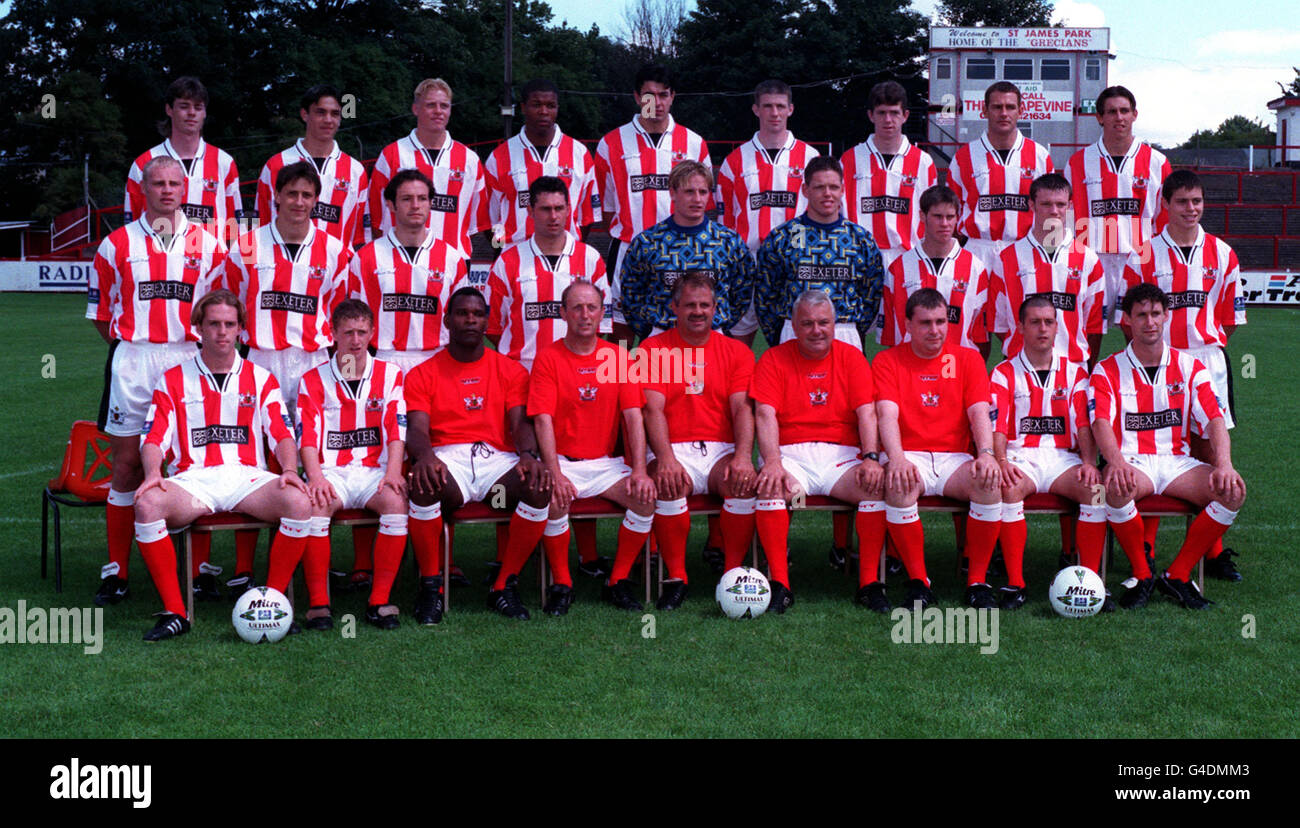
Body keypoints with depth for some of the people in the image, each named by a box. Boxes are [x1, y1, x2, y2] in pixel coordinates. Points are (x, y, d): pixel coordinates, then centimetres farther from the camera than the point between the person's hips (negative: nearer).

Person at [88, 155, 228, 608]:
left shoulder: (207, 243, 8)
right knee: (127, 462, 0)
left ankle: (198, 565, 8)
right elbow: (100, 309, 12)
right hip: (131, 362, 0)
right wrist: (129, 348, 4)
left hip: (190, 361, 0)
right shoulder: (117, 244, 8)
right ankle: (117, 571, 7)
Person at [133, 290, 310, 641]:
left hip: (248, 477, 1)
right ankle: (174, 612, -23)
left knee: (299, 502, -30)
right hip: (193, 478, 0)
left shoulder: (260, 379, 16)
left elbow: (283, 436, 9)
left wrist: (290, 470, -12)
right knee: (147, 504, -33)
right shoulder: (173, 381, 14)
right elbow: (154, 439, 7)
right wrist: (153, 474, -15)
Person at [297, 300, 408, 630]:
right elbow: (308, 436, 1)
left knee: (396, 501, -32)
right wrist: (316, 478, -18)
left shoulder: (390, 374, 12)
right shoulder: (313, 380, 10)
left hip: (375, 471, 1)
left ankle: (380, 602, -23)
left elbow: (396, 430, 3)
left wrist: (392, 472, -14)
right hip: (331, 471, 0)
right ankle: (318, 603, -24)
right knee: (314, 504, -34)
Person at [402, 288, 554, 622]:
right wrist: (424, 455, -27)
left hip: (498, 459, 2)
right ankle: (430, 587, -19)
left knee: (539, 486, -31)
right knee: (423, 483, -37)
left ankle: (504, 586, -17)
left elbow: (520, 422, 5)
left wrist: (528, 454, -19)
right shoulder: (423, 374, 12)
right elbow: (417, 428, -2)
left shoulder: (510, 370, 16)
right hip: (448, 460, -1)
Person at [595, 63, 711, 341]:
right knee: (621, 331, 1)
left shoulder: (694, 143, 7)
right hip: (627, 253, -1)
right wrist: (625, 234, 5)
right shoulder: (612, 143, 4)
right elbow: (605, 203, 9)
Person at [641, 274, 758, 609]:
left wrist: (743, 457, -18)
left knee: (745, 482, -30)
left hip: (722, 450, 1)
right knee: (668, 484, -34)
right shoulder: (653, 349, 8)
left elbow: (742, 408, 1)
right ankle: (676, 578, -18)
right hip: (674, 451, -1)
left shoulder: (736, 351, 13)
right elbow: (653, 409, -4)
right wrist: (666, 459, -22)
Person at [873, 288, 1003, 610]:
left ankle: (977, 581, -16)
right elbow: (887, 414, -9)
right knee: (899, 486, -35)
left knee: (989, 482, -29)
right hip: (910, 459, -2)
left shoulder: (968, 359, 12)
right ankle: (918, 581, -21)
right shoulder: (887, 361, 7)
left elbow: (979, 412, 0)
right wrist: (897, 459, -28)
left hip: (954, 459, 2)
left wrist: (986, 454, -21)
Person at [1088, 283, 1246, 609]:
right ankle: (1142, 575, -15)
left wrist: (1224, 465, -20)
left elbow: (1214, 420, 0)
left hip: (1177, 461, 3)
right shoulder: (1107, 370, 4)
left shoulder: (1189, 367, 10)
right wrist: (1115, 461, -34)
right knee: (1116, 486, -38)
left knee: (1233, 491, -23)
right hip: (1131, 462, -3)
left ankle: (1177, 575, -11)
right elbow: (1101, 422, -12)